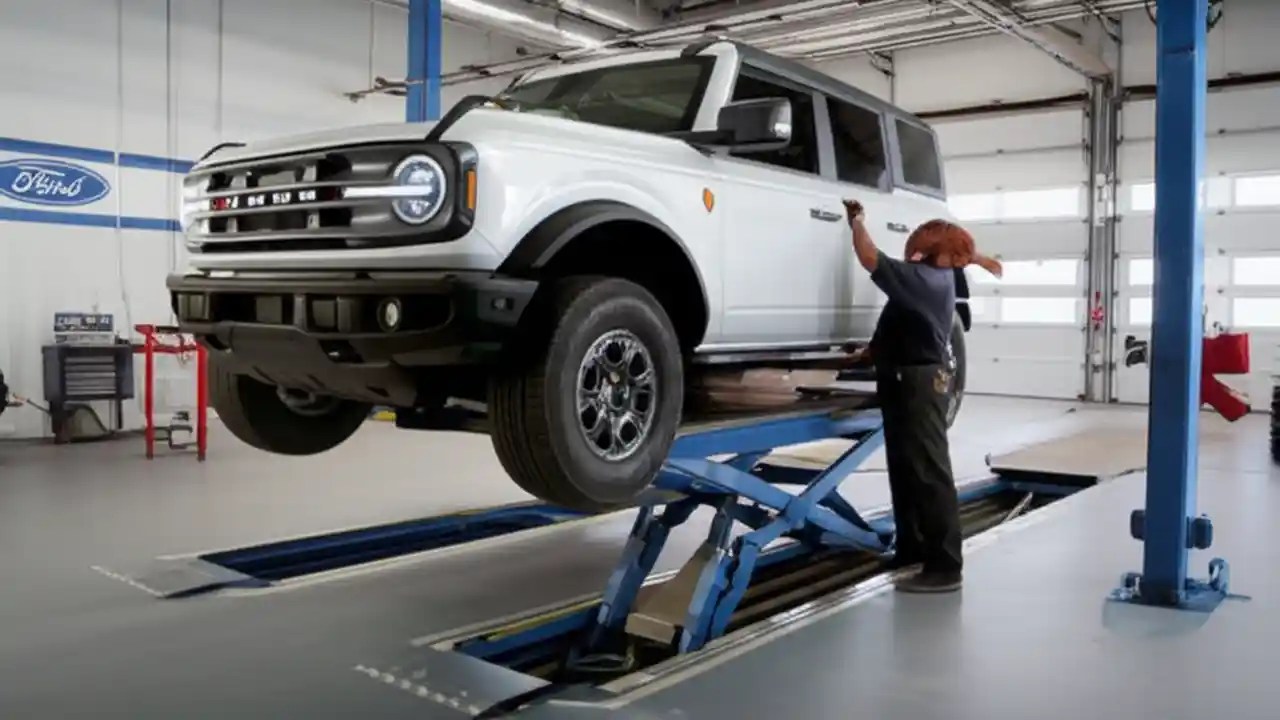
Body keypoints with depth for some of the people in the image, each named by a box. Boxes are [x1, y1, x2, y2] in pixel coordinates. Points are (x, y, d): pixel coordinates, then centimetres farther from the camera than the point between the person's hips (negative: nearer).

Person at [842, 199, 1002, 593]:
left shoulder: (922, 279, -20)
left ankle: (944, 566, -8)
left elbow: (871, 259, -27)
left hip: (919, 381, -11)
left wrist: (856, 219, -14)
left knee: (929, 472, -10)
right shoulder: (941, 274, 10)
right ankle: (912, 548, 25)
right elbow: (960, 249, 33)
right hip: (913, 378, 11)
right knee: (906, 468, 15)